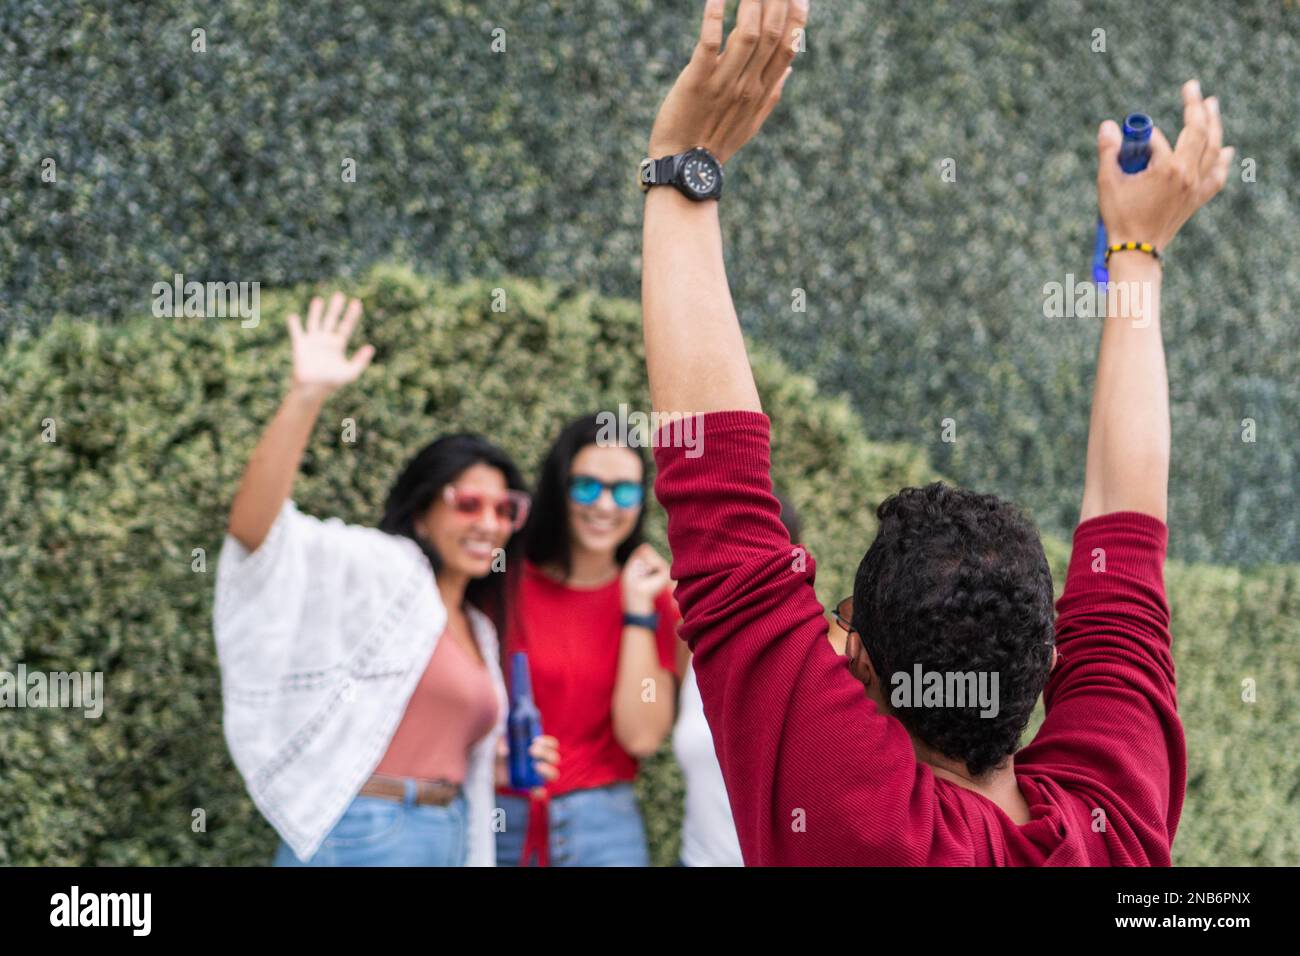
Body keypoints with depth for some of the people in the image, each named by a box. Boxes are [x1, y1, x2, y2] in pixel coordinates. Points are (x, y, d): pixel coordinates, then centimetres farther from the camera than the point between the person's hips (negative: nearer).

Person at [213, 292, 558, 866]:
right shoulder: (378, 570, -5)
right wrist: (307, 396, -31)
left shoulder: (476, 629, 18)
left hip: (448, 840, 8)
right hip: (360, 843, -8)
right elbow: (252, 526, -22)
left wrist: (497, 762, 7)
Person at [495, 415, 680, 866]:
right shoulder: (504, 583, 0)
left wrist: (638, 607, -7)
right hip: (499, 818, -1)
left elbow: (641, 736, -6)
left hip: (601, 827, 1)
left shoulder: (653, 597, 4)